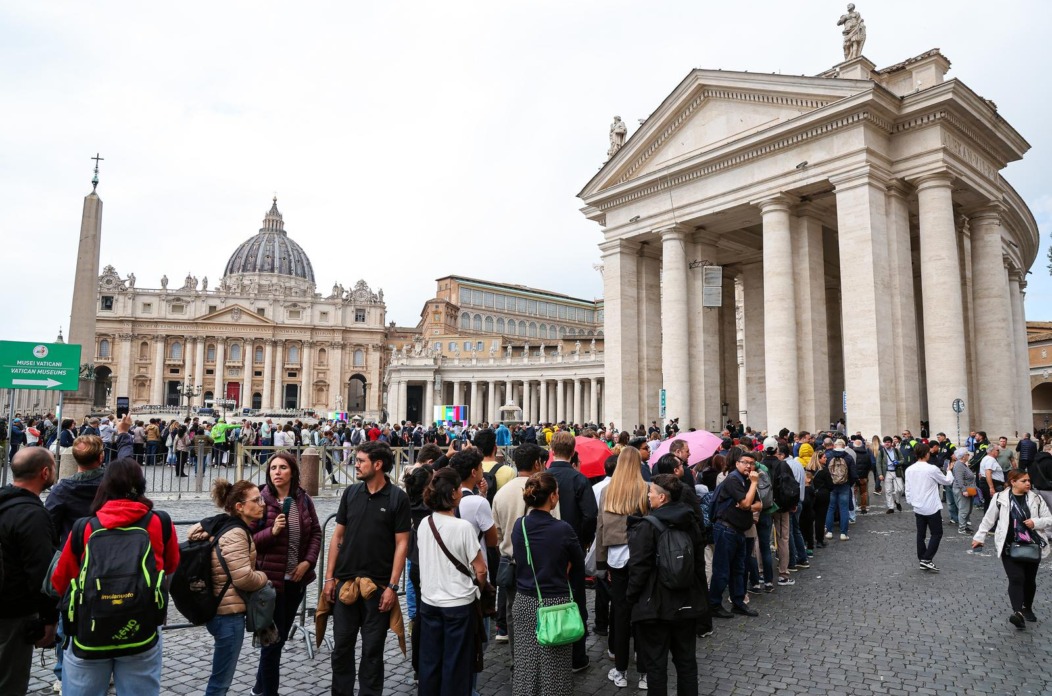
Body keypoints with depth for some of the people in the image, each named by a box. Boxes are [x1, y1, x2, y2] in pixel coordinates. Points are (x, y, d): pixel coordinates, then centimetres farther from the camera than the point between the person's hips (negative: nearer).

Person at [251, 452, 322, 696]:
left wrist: (308, 561, -6)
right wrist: (271, 531, -26)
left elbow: (316, 532, 7)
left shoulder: (303, 499, 1)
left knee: (281, 635, 18)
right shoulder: (261, 500, -12)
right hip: (270, 578, -5)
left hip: (297, 578, 5)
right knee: (273, 638, 3)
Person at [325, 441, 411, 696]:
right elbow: (337, 535, 8)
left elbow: (401, 544, -8)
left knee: (373, 649, 9)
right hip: (345, 582, 4)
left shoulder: (398, 498, -8)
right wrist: (329, 577, 4)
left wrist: (392, 586, -12)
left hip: (378, 586, -3)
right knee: (342, 645, 13)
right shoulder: (351, 493, 3)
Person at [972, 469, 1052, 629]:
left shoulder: (1036, 499, 2)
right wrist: (979, 537, 7)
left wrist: (1035, 522, -13)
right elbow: (988, 519, 4)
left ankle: (1027, 608, 35)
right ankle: (1018, 613, -20)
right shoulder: (1001, 498, -5)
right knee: (1016, 579, -13)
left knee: (1030, 580, 14)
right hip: (1009, 547, -3)